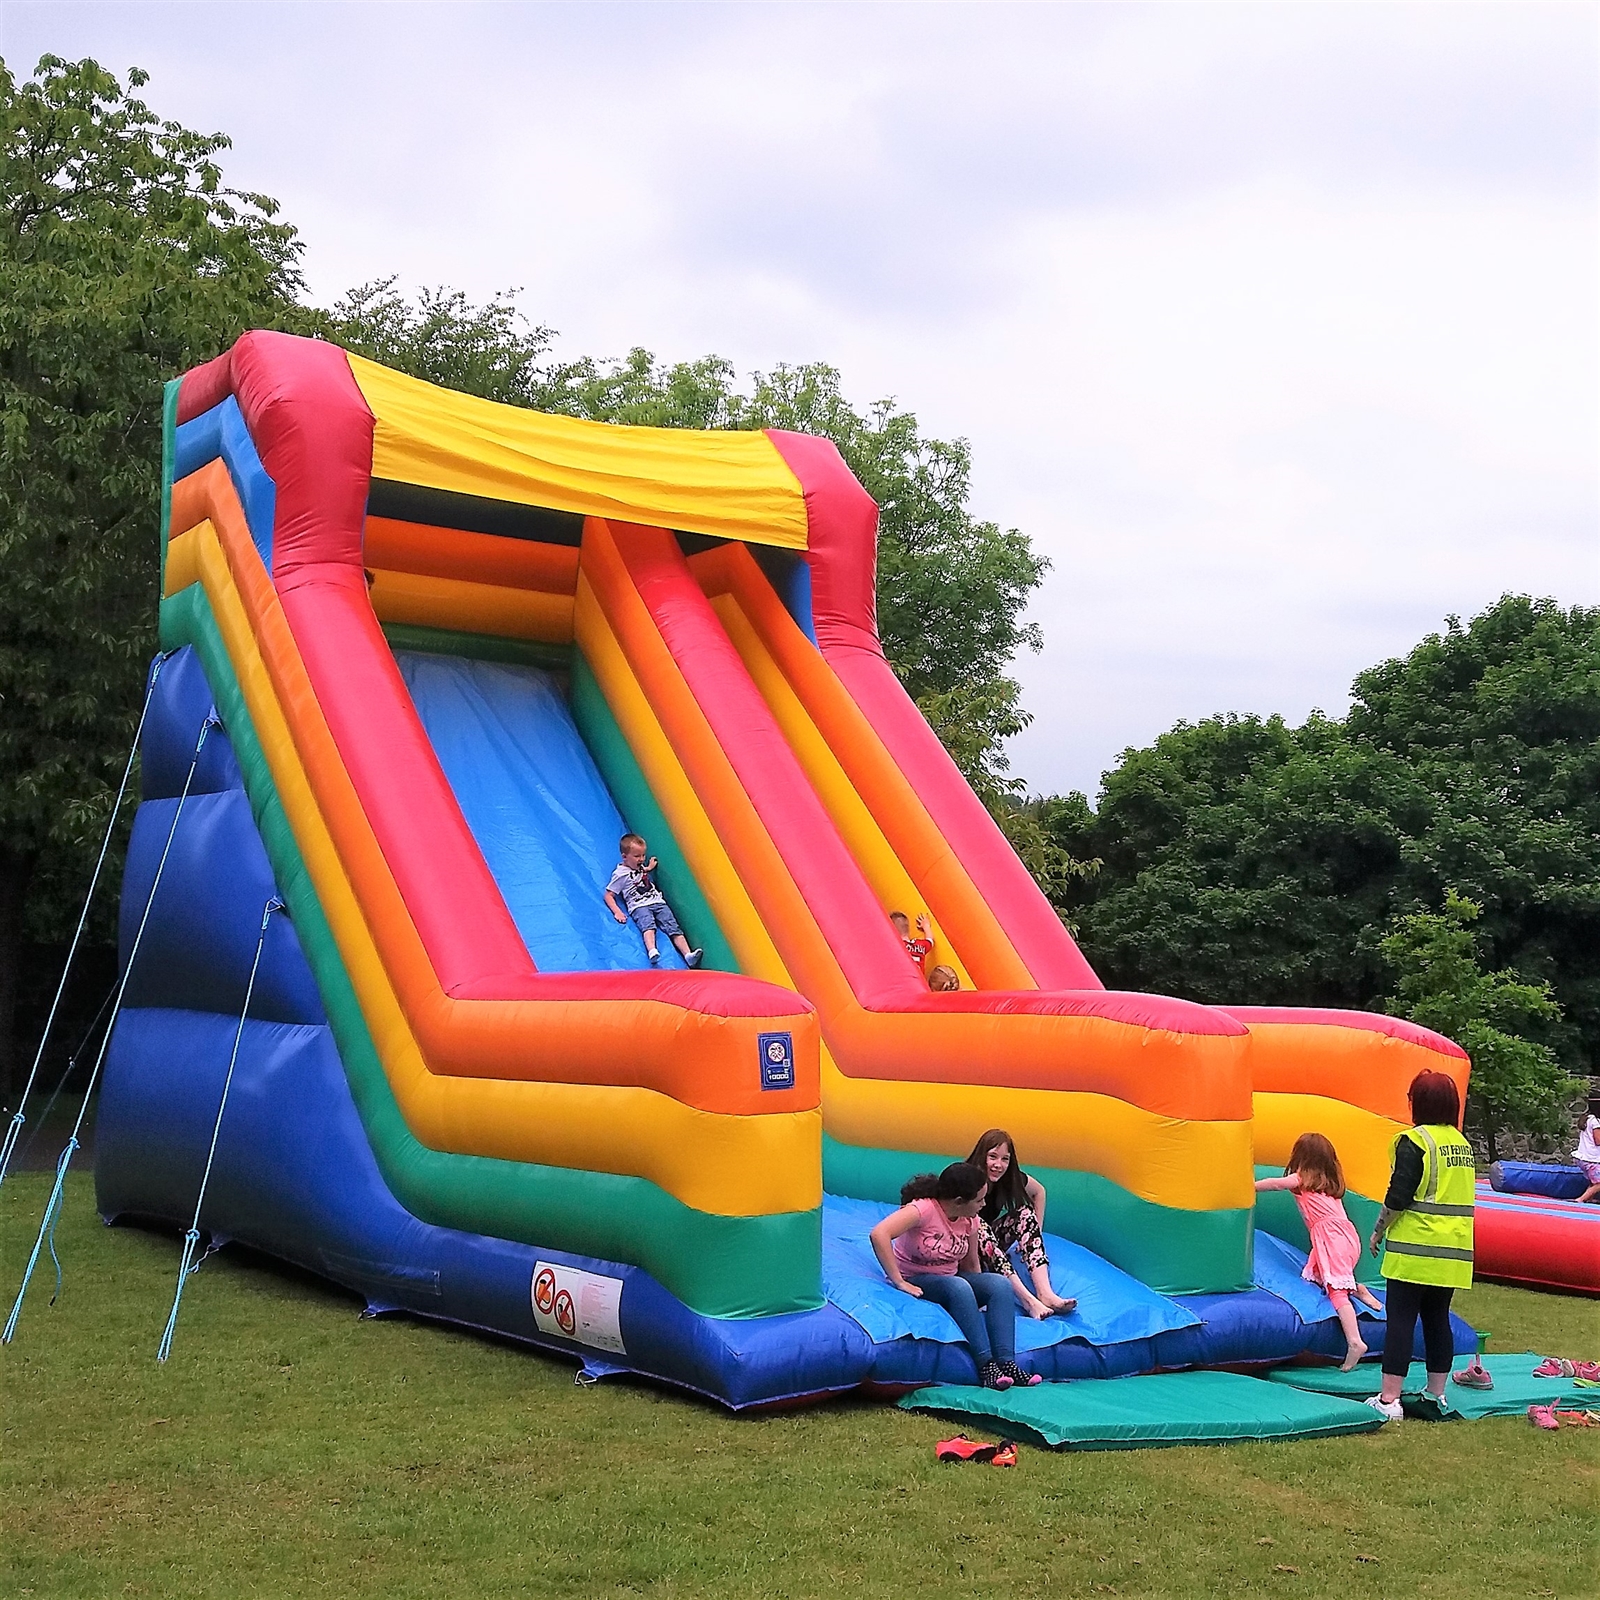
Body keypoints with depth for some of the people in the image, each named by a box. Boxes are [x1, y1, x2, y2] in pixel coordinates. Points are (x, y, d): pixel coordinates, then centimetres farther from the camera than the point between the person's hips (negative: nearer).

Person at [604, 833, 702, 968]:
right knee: (648, 925, -38)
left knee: (673, 927, -17)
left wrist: (649, 868, 37)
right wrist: (617, 912, -13)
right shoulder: (620, 874, 1)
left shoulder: (640, 866, 23)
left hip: (658, 902, 6)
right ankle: (652, 952, -64)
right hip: (639, 906, -6)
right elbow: (608, 896, -1)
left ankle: (688, 955, -33)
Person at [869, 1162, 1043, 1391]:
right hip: (915, 1283, -7)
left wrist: (979, 1296, -3)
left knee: (999, 1284, -18)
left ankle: (1006, 1362, -27)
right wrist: (899, 1282, -34)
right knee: (958, 1286, -35)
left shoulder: (970, 1220, -2)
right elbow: (879, 1234, -36)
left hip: (950, 1280, 7)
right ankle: (985, 1364, -33)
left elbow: (971, 1264, 8)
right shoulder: (924, 1209, -24)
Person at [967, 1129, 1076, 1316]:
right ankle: (1027, 1300, -47)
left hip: (991, 1244, 6)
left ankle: (1044, 1292, -32)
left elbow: (1039, 1191, 12)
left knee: (1025, 1212, -17)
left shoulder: (1012, 1178, -7)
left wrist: (1036, 1230, 3)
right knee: (978, 1226, -36)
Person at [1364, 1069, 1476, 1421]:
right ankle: (1435, 1398, 18)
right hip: (1453, 1251, 7)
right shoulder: (1462, 1143, 12)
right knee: (1438, 1320, 13)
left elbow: (1398, 1197, -16)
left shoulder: (1414, 1141, -11)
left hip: (1415, 1249, -7)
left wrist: (1378, 1232, -2)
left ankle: (1388, 1399, -5)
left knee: (1400, 1320, -4)